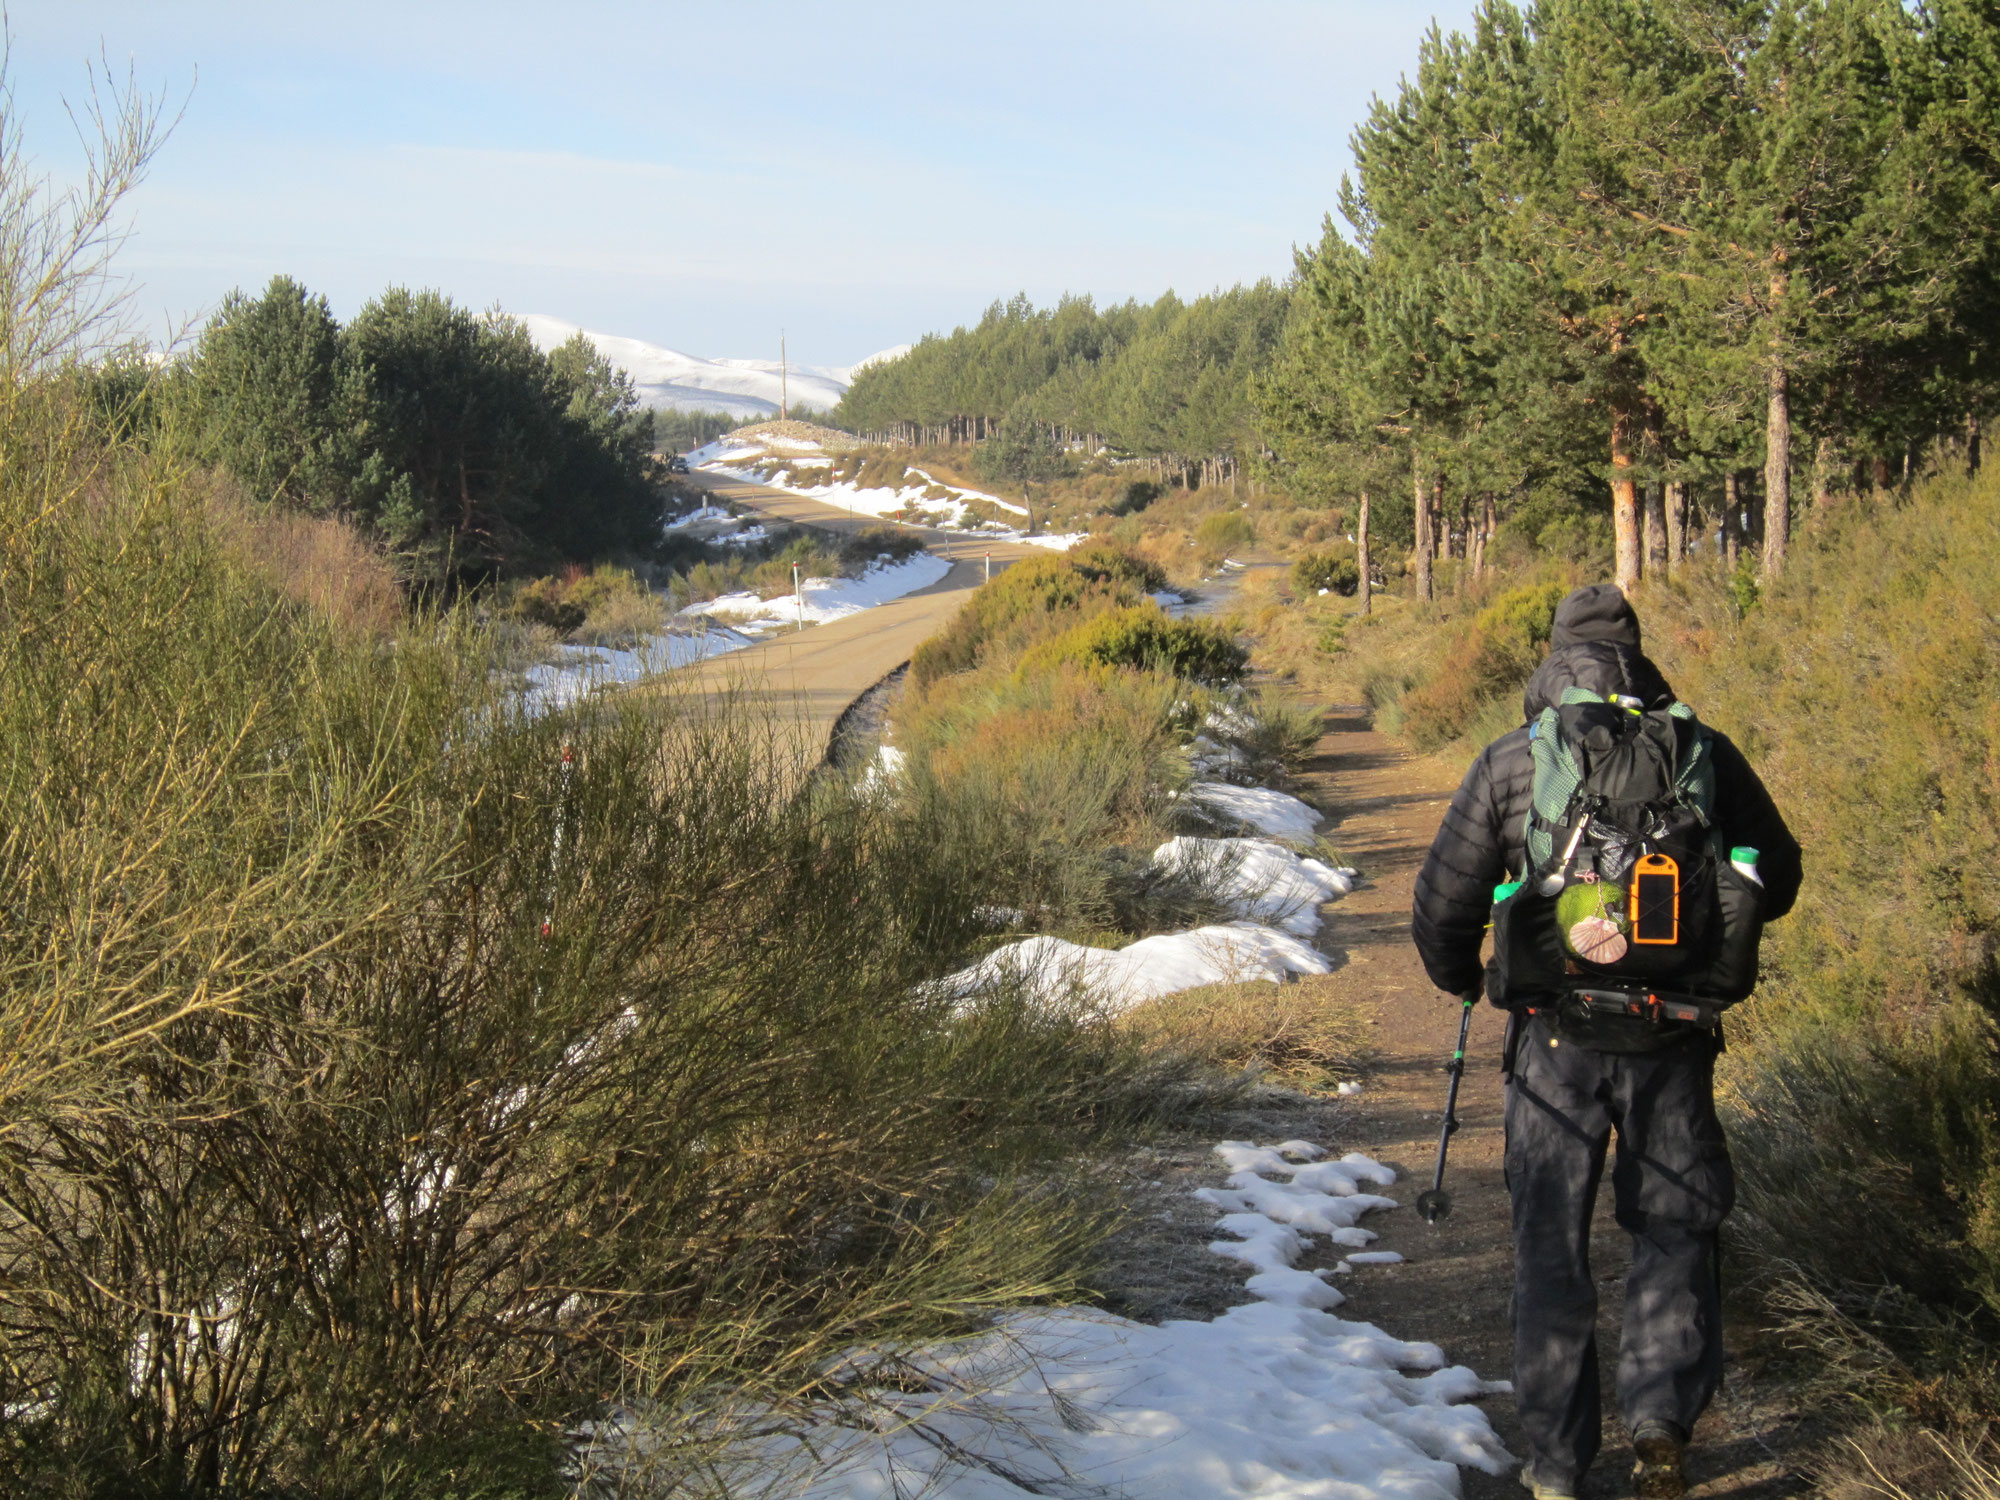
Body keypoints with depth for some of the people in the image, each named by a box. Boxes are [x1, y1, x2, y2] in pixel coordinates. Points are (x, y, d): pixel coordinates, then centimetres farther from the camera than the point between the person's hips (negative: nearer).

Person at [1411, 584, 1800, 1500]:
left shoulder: (1509, 764, -3)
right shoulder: (1705, 754, 0)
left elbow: (1443, 901, -1)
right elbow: (1776, 881, 10)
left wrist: (1457, 975, 20)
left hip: (1558, 1038, -1)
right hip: (1674, 1038, 1)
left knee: (1551, 1247, 11)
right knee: (1674, 1228, 19)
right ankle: (1661, 1424, 6)